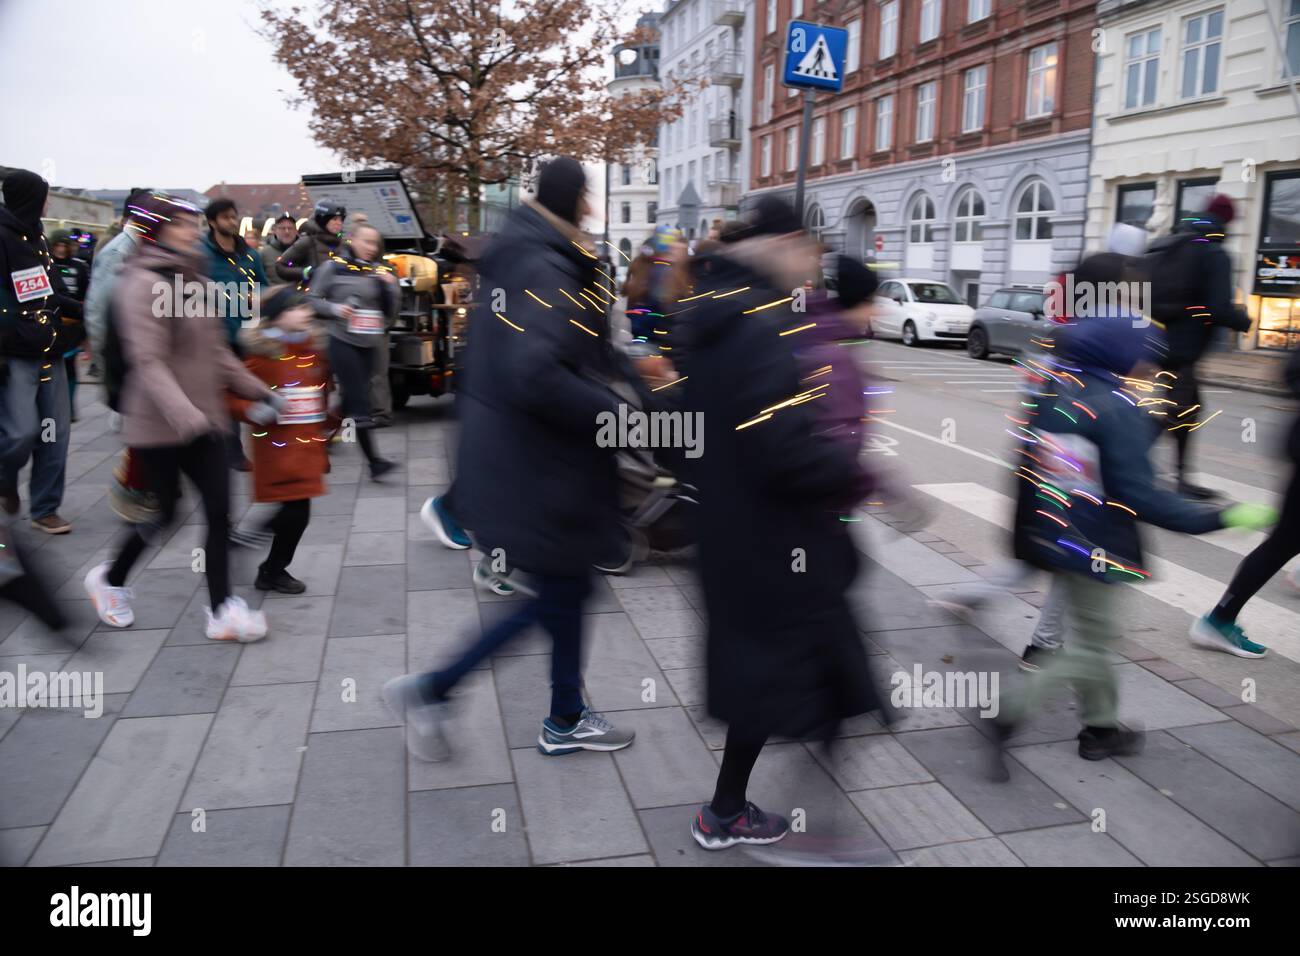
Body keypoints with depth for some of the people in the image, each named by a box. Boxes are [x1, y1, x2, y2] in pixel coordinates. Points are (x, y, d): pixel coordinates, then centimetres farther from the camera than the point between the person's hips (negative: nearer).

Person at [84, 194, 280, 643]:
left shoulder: (194, 280, 11)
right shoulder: (143, 283, -14)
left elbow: (216, 350, 17)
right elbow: (149, 361, -21)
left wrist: (258, 390, 15)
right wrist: (185, 416, -31)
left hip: (203, 418, 7)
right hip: (158, 425, -7)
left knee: (219, 511, 0)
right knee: (164, 513, 6)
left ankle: (222, 610, 8)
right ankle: (109, 579, 33)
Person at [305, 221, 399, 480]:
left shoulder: (379, 271, 9)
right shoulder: (332, 267, -1)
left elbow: (389, 313, 8)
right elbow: (312, 300, 2)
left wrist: (389, 286, -7)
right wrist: (334, 308, -15)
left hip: (369, 343, 5)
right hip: (342, 340, -5)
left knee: (353, 398, 12)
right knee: (359, 400, -10)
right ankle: (373, 460, -10)